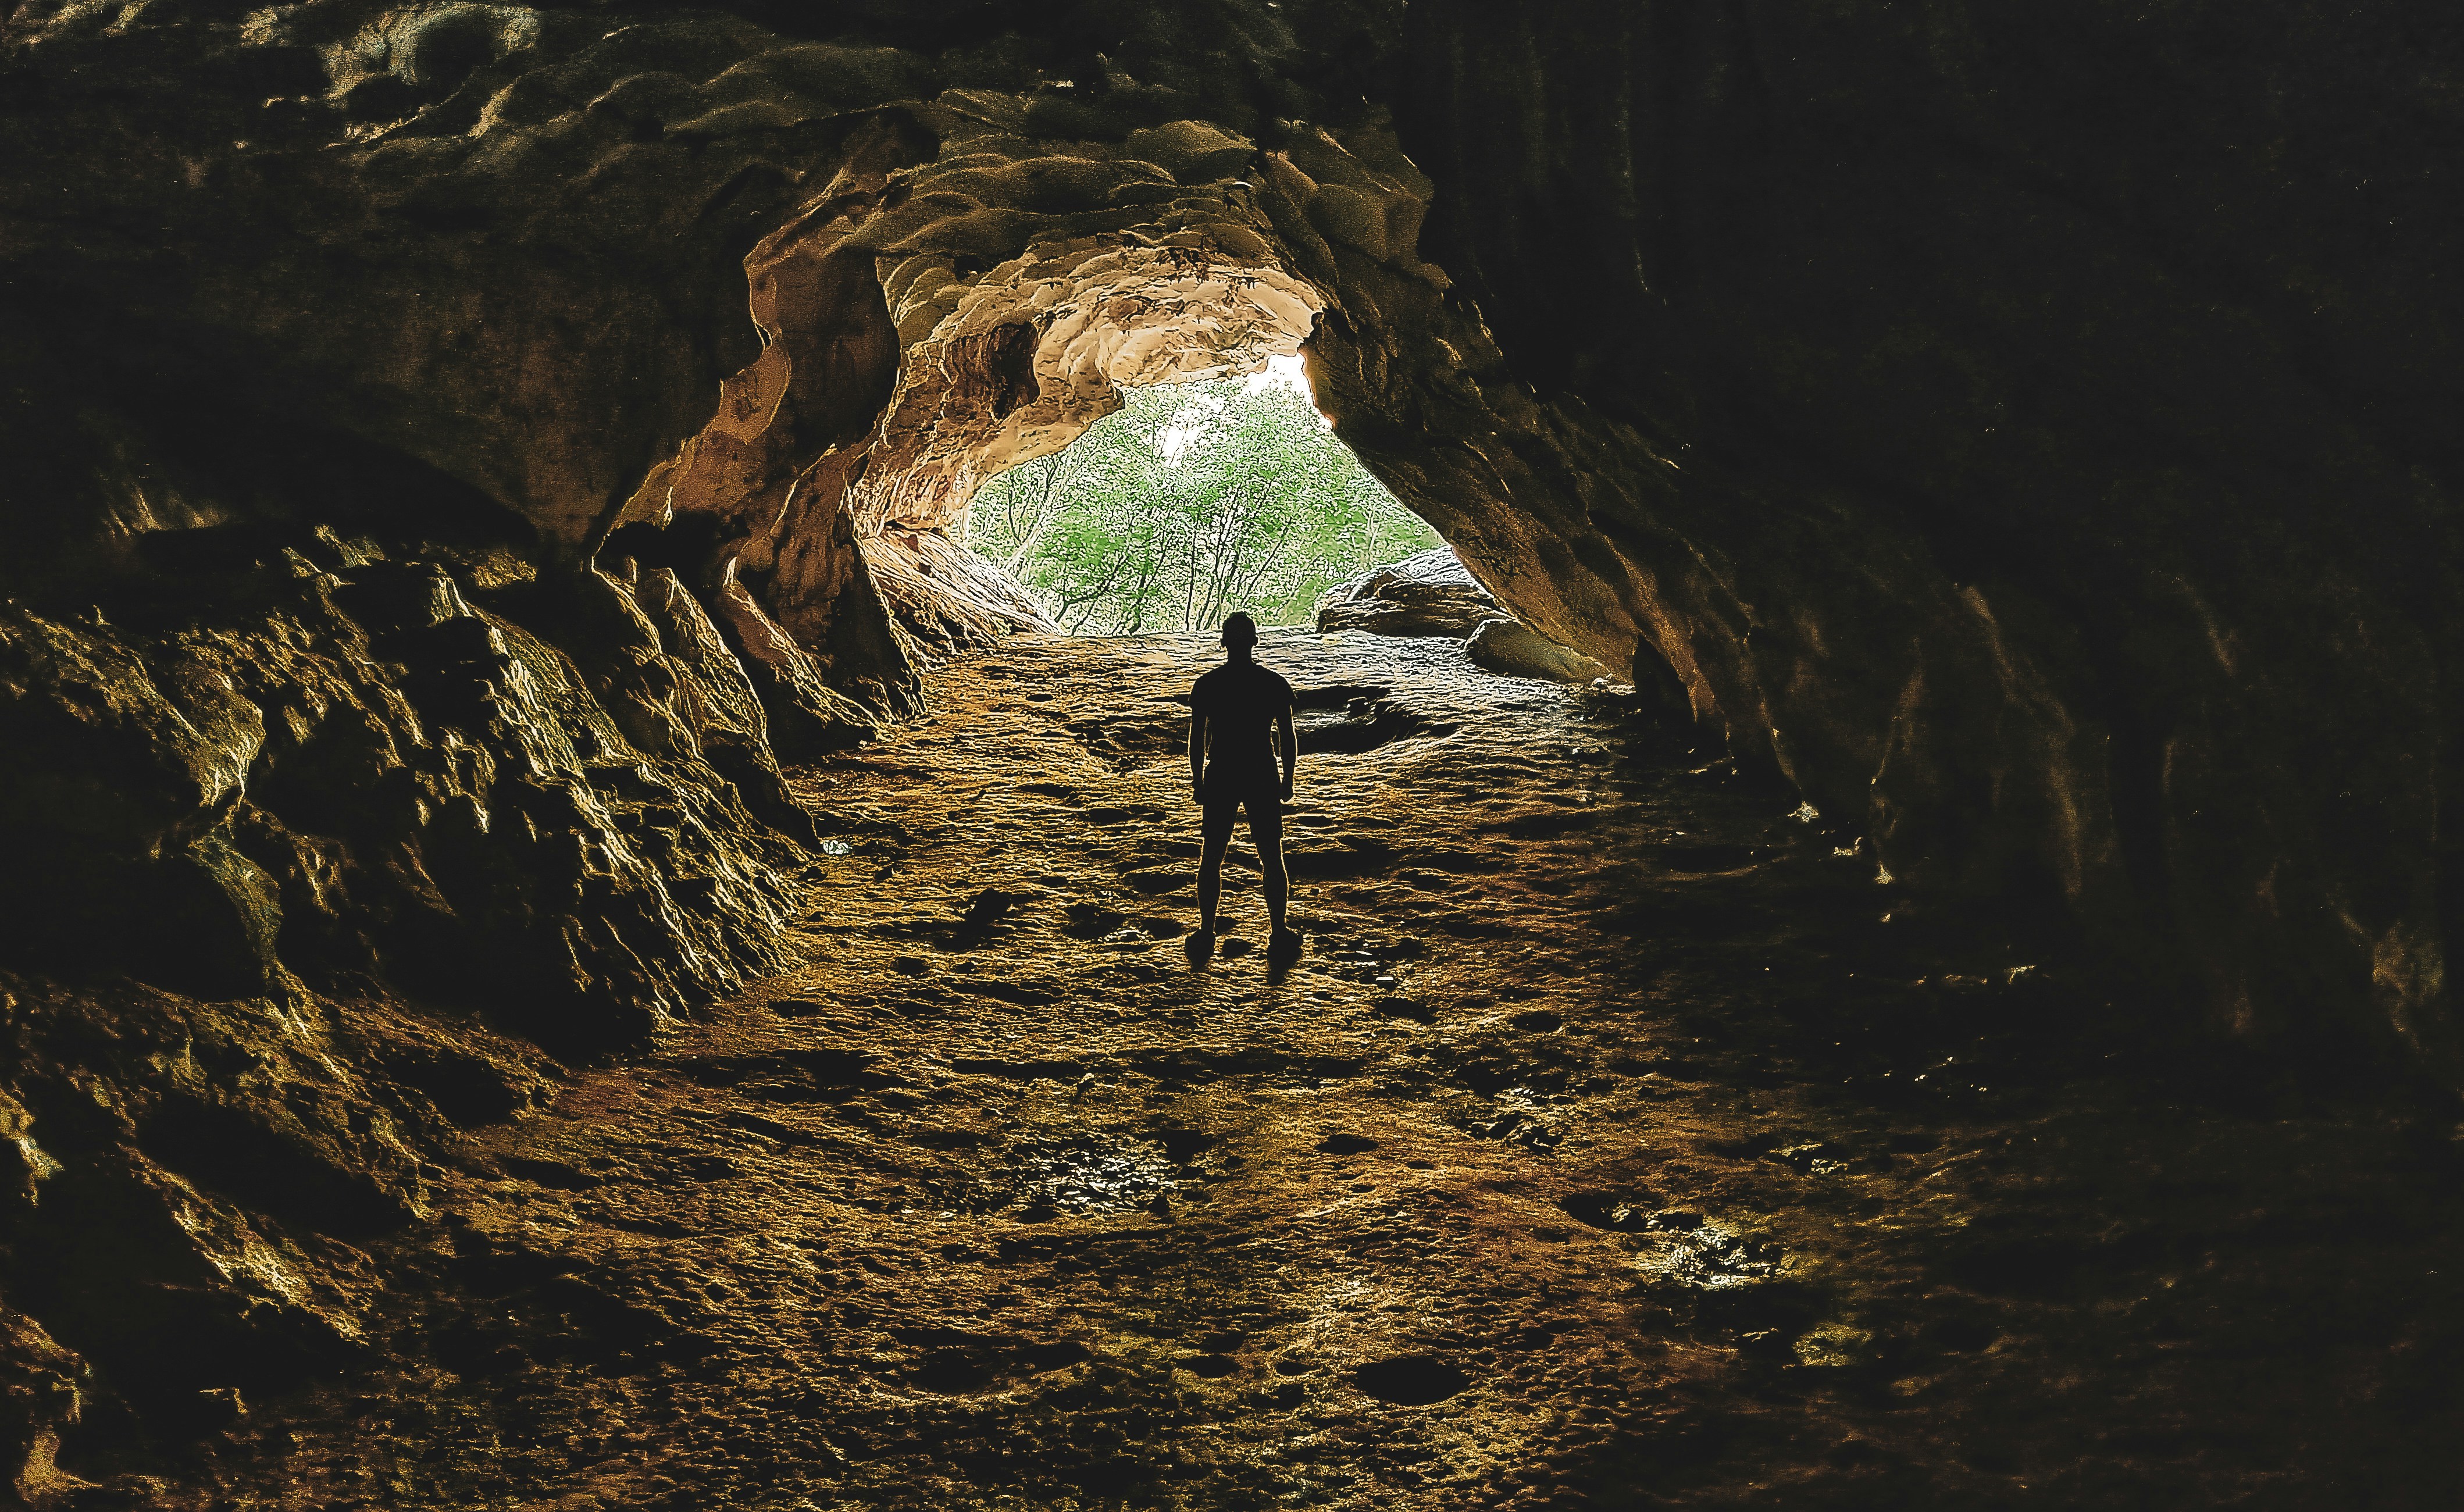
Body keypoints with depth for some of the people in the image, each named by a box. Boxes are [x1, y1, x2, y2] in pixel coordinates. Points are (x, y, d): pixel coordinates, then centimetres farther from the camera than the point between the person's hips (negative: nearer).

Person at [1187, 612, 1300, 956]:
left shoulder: (1206, 685, -5)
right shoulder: (1275, 685, -6)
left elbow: (1196, 738, -1)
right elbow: (1288, 738, -2)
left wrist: (1197, 781, 9)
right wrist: (1287, 779, 10)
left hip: (1219, 778, 0)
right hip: (1263, 779, 0)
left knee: (1211, 858, 11)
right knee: (1272, 859, 9)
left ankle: (1206, 932, 13)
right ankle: (1278, 933, 13)